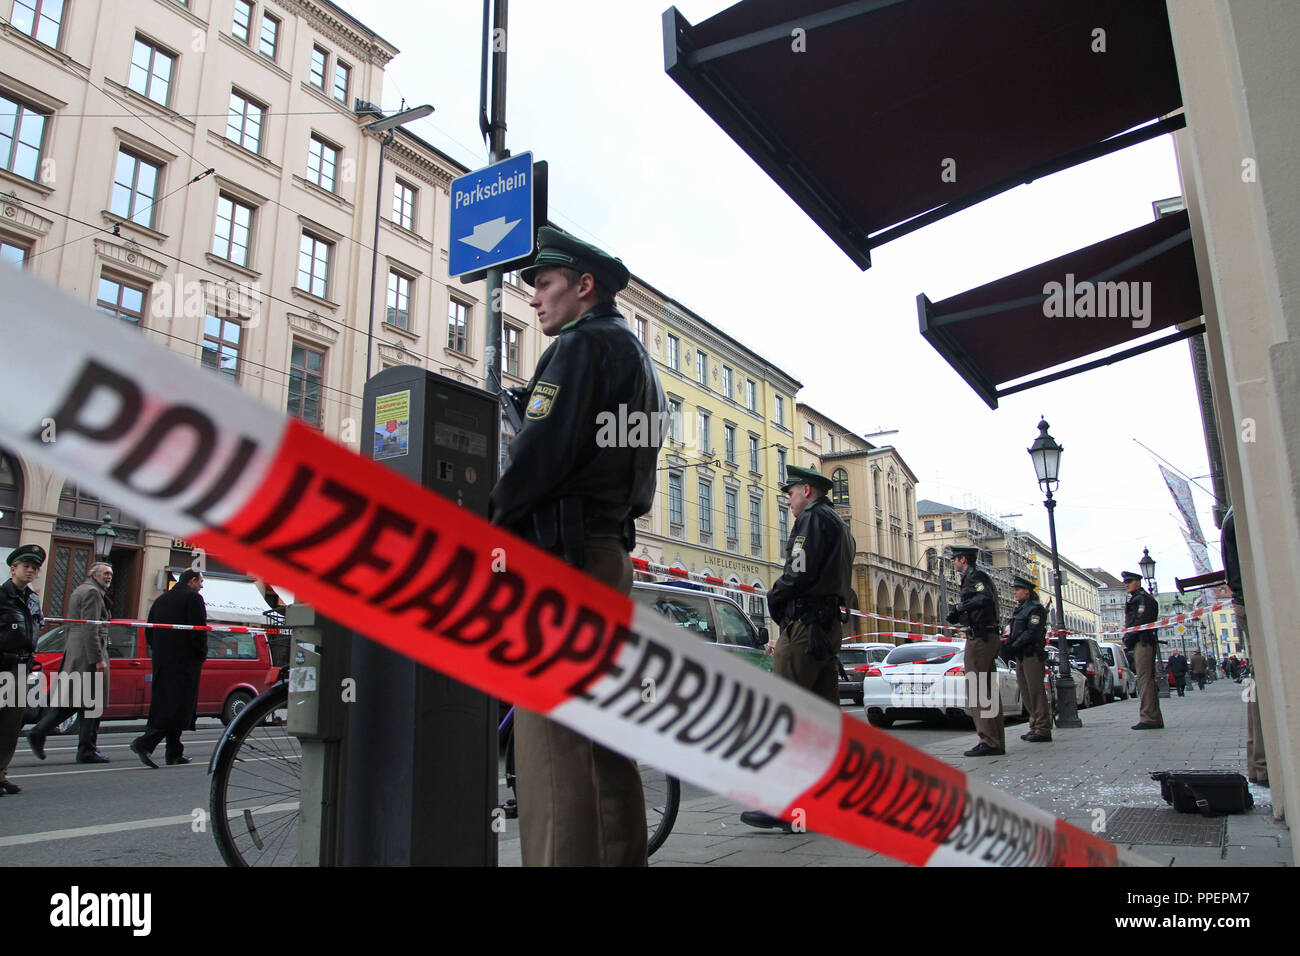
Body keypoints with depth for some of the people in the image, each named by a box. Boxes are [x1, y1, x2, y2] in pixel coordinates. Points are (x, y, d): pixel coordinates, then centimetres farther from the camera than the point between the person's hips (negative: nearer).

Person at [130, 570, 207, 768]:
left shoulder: (161, 600, 18)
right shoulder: (193, 598, -7)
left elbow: (150, 632, 19)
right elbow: (199, 629, -14)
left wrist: (158, 653, 19)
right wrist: (201, 655, -4)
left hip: (162, 661, 8)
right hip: (185, 661, -8)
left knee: (166, 704, 11)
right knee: (179, 705, -8)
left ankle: (174, 753, 14)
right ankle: (145, 742, -20)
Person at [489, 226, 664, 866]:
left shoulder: (583, 344, -3)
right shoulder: (638, 361, 27)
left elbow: (543, 449, -15)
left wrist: (493, 520, -3)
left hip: (562, 554, -10)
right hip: (611, 553, 10)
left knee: (551, 743, -12)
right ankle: (621, 856, 19)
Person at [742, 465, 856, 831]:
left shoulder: (813, 518, -6)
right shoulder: (840, 525, 26)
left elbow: (800, 572, -19)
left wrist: (774, 596, -1)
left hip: (804, 626, -10)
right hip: (830, 628, 10)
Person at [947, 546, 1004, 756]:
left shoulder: (975, 576, -10)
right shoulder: (973, 577, 21)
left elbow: (986, 598, -27)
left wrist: (961, 607, -16)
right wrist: (958, 616, 12)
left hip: (979, 638, -10)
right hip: (990, 637, 10)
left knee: (976, 691, -9)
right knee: (990, 691, 11)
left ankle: (988, 742, -10)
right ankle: (997, 742, 15)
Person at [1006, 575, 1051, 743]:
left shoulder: (1035, 608, -8)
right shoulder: (1018, 609, 19)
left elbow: (1032, 633, -18)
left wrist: (1014, 646, -19)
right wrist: (1009, 646, 4)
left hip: (1032, 655, -9)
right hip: (1020, 657, 9)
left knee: (1036, 692, -7)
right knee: (1026, 693, 9)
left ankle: (1043, 730, -4)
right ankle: (1035, 727, 15)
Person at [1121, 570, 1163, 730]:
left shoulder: (1143, 598, -5)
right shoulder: (1135, 599, 25)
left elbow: (1141, 621, -17)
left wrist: (1128, 637, -17)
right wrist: (1129, 641, 13)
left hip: (1143, 643, -10)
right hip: (1140, 644, 10)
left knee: (1144, 679, -14)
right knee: (1148, 680, 11)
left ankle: (1148, 718, -17)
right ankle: (1155, 719, 14)